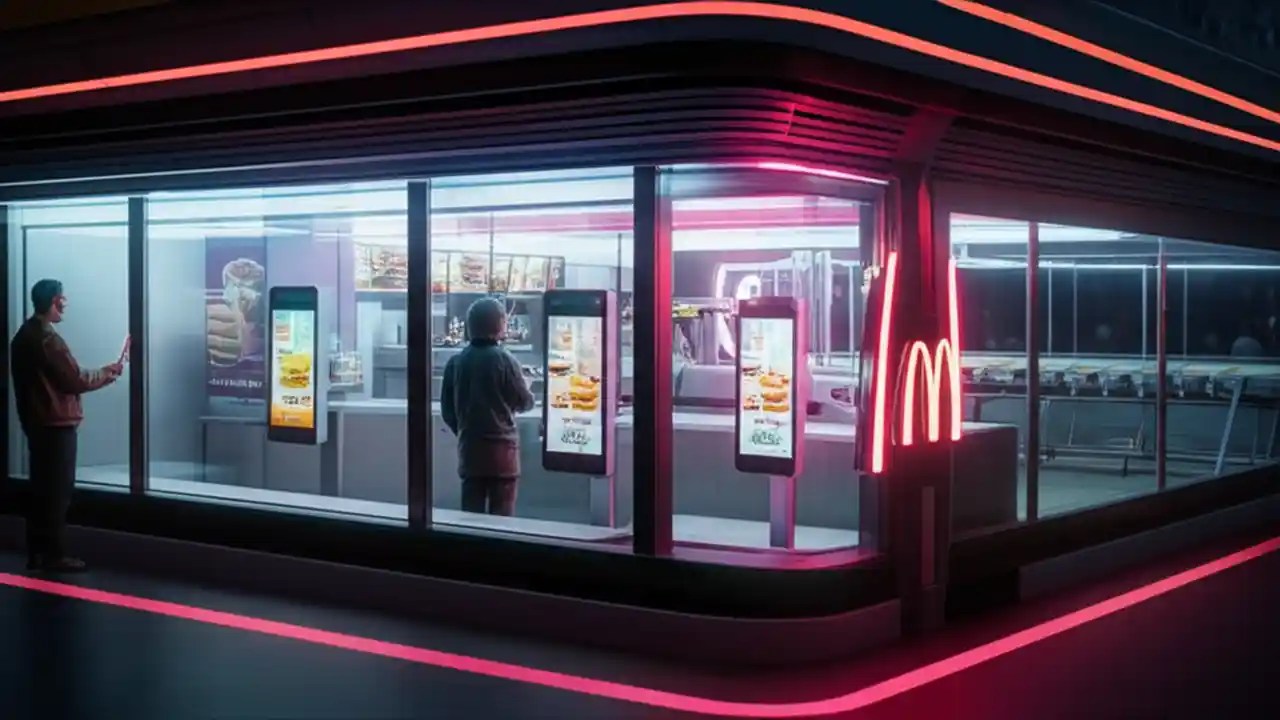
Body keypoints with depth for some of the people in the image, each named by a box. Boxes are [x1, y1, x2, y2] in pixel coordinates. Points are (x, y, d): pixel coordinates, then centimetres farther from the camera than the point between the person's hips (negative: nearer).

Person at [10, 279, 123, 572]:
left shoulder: (23, 335, 12)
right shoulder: (47, 338, -17)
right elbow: (75, 380, -17)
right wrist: (109, 372, -3)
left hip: (35, 422, 9)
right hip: (56, 424, -9)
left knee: (41, 489, 12)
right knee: (57, 491, -4)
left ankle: (37, 553, 15)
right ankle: (54, 556, -1)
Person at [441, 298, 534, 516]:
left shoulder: (455, 361, 1)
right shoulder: (505, 360, -12)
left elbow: (447, 409, 5)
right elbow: (525, 403, -3)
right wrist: (526, 391, 19)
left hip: (469, 449, 4)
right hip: (501, 448, -4)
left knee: (471, 514, 9)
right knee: (501, 515, 3)